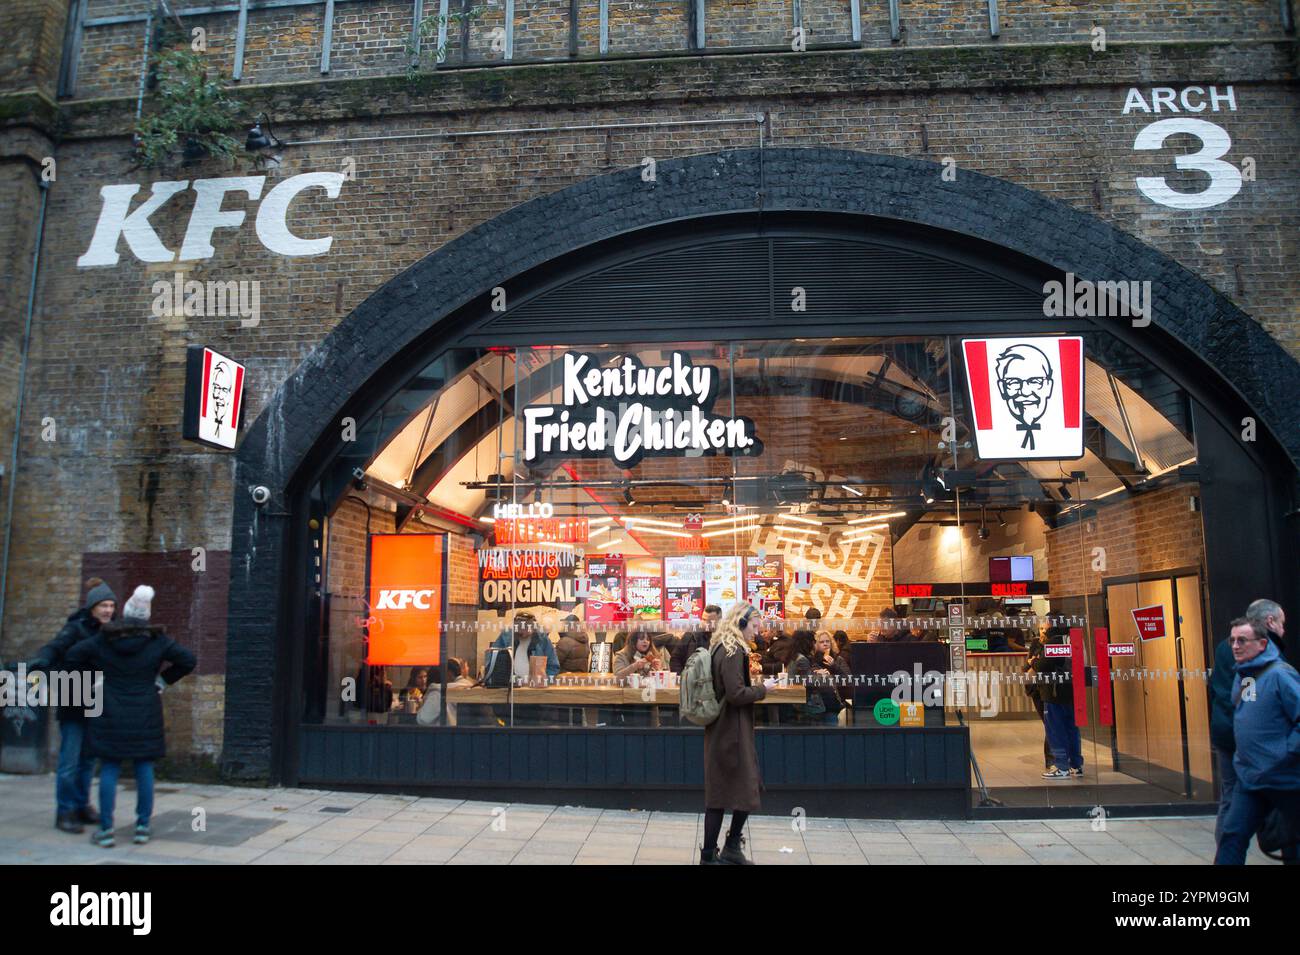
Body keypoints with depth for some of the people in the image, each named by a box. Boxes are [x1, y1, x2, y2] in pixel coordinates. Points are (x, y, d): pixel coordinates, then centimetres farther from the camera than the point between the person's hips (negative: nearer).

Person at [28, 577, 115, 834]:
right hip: (73, 704, -6)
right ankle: (65, 812, 5)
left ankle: (82, 805, 23)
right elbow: (53, 648, -25)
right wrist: (40, 663, -46)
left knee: (88, 759, 12)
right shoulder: (75, 629, -9)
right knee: (70, 759, -3)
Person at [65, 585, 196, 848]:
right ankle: (142, 828, 9)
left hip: (112, 715, 0)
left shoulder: (104, 638, -3)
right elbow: (189, 661, -6)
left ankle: (106, 829, 5)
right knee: (144, 768, 6)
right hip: (145, 716, 0)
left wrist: (97, 671, 14)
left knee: (109, 769, 5)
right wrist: (164, 678, 7)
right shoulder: (157, 640, -6)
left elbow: (73, 655, 2)